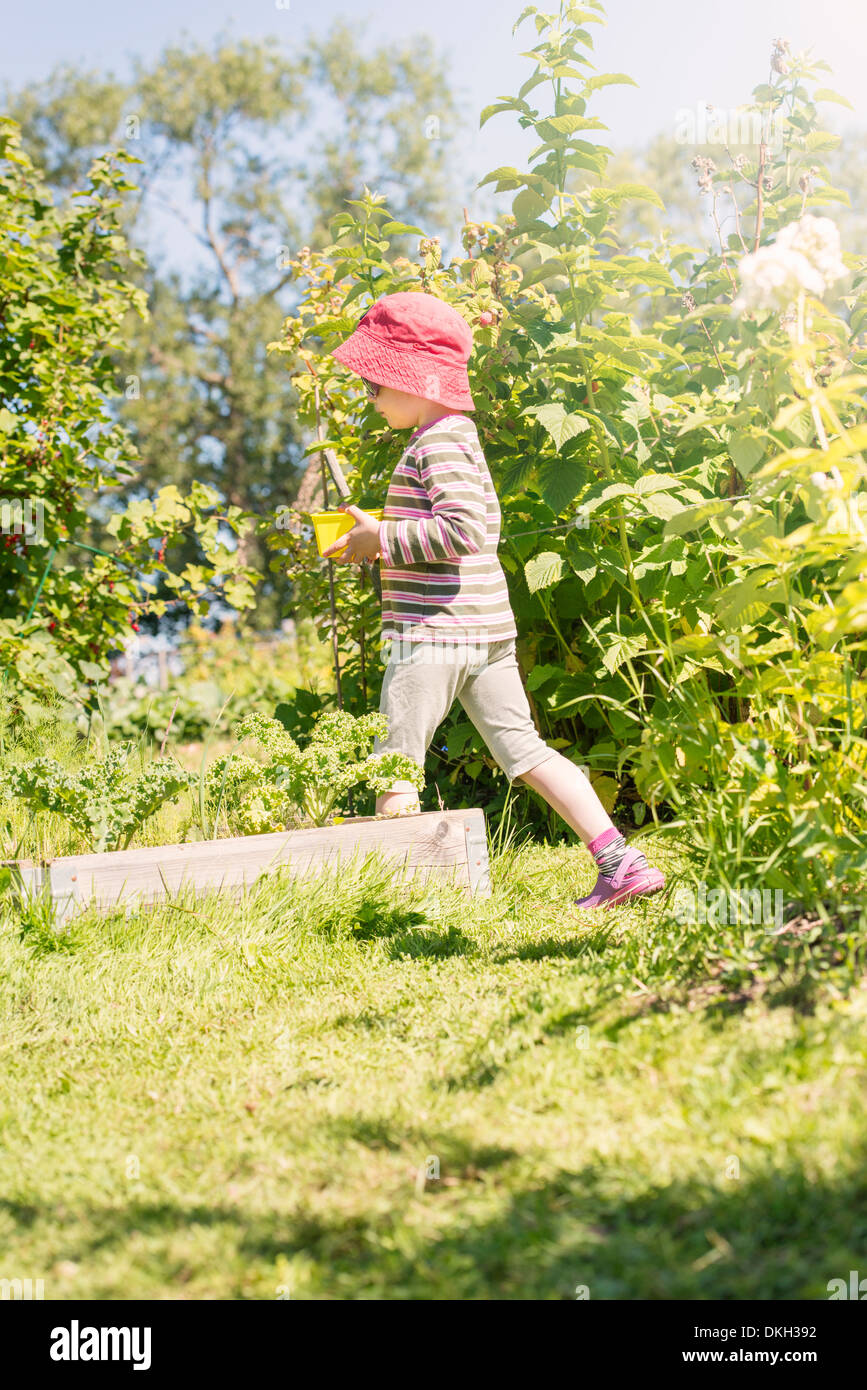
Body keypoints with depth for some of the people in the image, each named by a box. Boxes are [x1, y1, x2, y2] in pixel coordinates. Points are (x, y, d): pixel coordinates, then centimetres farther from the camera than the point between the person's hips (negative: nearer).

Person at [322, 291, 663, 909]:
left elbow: (464, 529, -24)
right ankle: (622, 863, 7)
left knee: (395, 764, 0)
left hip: (435, 629, -10)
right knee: (524, 750, 10)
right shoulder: (459, 436, 18)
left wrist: (381, 539, -15)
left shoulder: (438, 443, -12)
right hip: (486, 627, 10)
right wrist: (380, 529, 19)